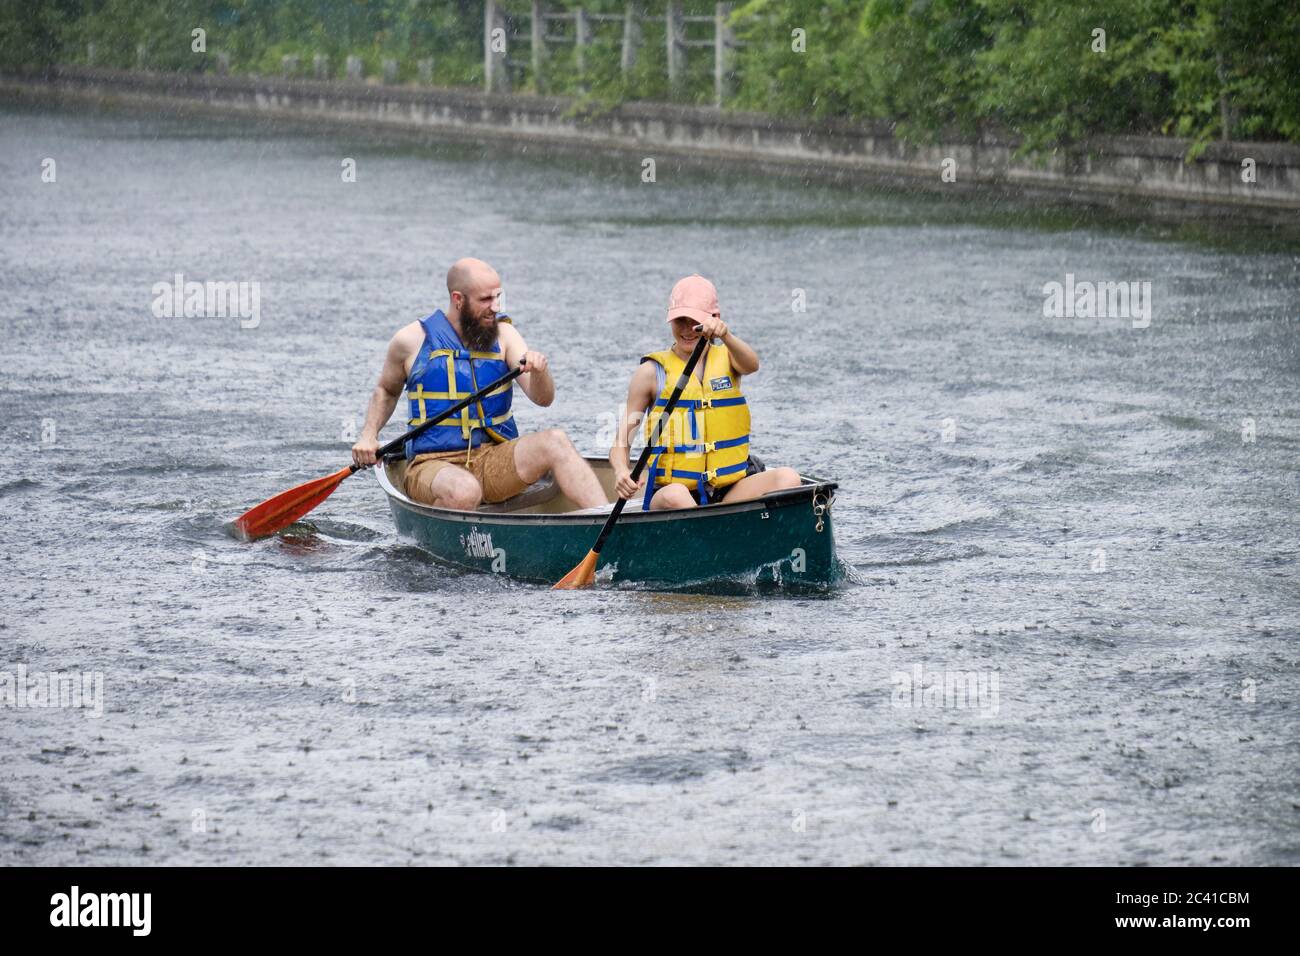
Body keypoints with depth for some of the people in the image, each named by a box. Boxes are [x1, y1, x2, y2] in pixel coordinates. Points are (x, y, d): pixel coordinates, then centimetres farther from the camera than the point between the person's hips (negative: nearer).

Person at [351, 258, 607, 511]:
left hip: (494, 461, 3)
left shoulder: (503, 334, 5)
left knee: (555, 441, -26)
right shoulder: (413, 340, 0)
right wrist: (368, 436, 4)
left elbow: (543, 398, -5)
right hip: (434, 464, -3)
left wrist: (539, 371, -27)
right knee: (463, 492, -40)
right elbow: (386, 391, 20)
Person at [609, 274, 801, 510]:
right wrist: (621, 472, -23)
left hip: (730, 490, 3)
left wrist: (725, 335, -38)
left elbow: (751, 364, -15)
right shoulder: (652, 372, 4)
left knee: (787, 478, -24)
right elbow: (621, 441, 1)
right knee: (675, 496, -38)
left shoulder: (726, 358, 10)